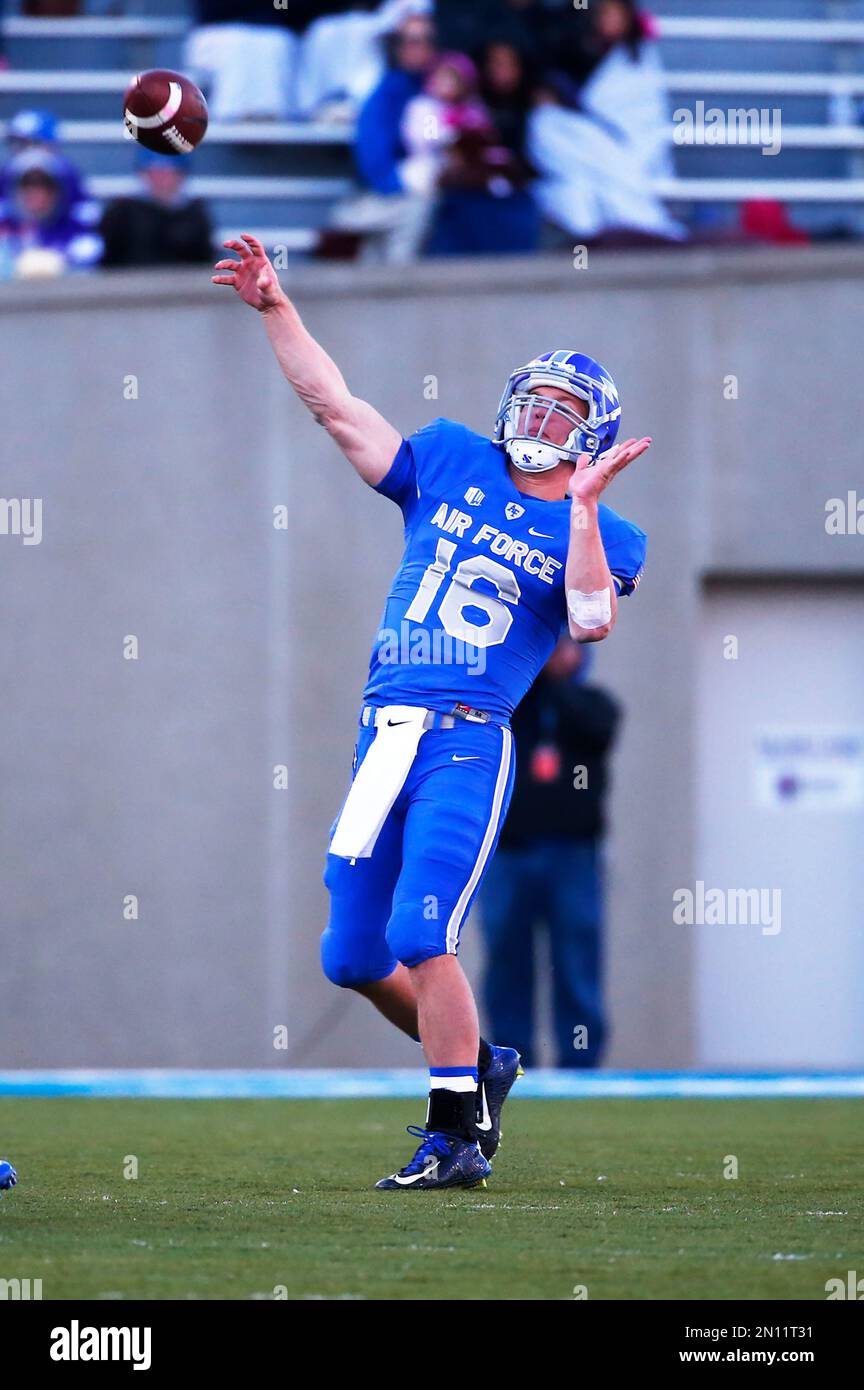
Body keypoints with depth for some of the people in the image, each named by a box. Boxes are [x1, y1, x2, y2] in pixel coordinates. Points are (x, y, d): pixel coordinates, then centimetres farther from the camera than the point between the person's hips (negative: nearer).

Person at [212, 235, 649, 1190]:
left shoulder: (596, 535, 4)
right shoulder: (451, 463, 14)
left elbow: (593, 619, -16)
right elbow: (335, 404, 13)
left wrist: (582, 505, -17)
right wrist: (275, 307, 6)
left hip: (467, 744, -5)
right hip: (384, 737, 5)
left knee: (421, 938, -18)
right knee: (354, 958, 8)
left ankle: (456, 1137, -9)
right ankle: (476, 1066, 30)